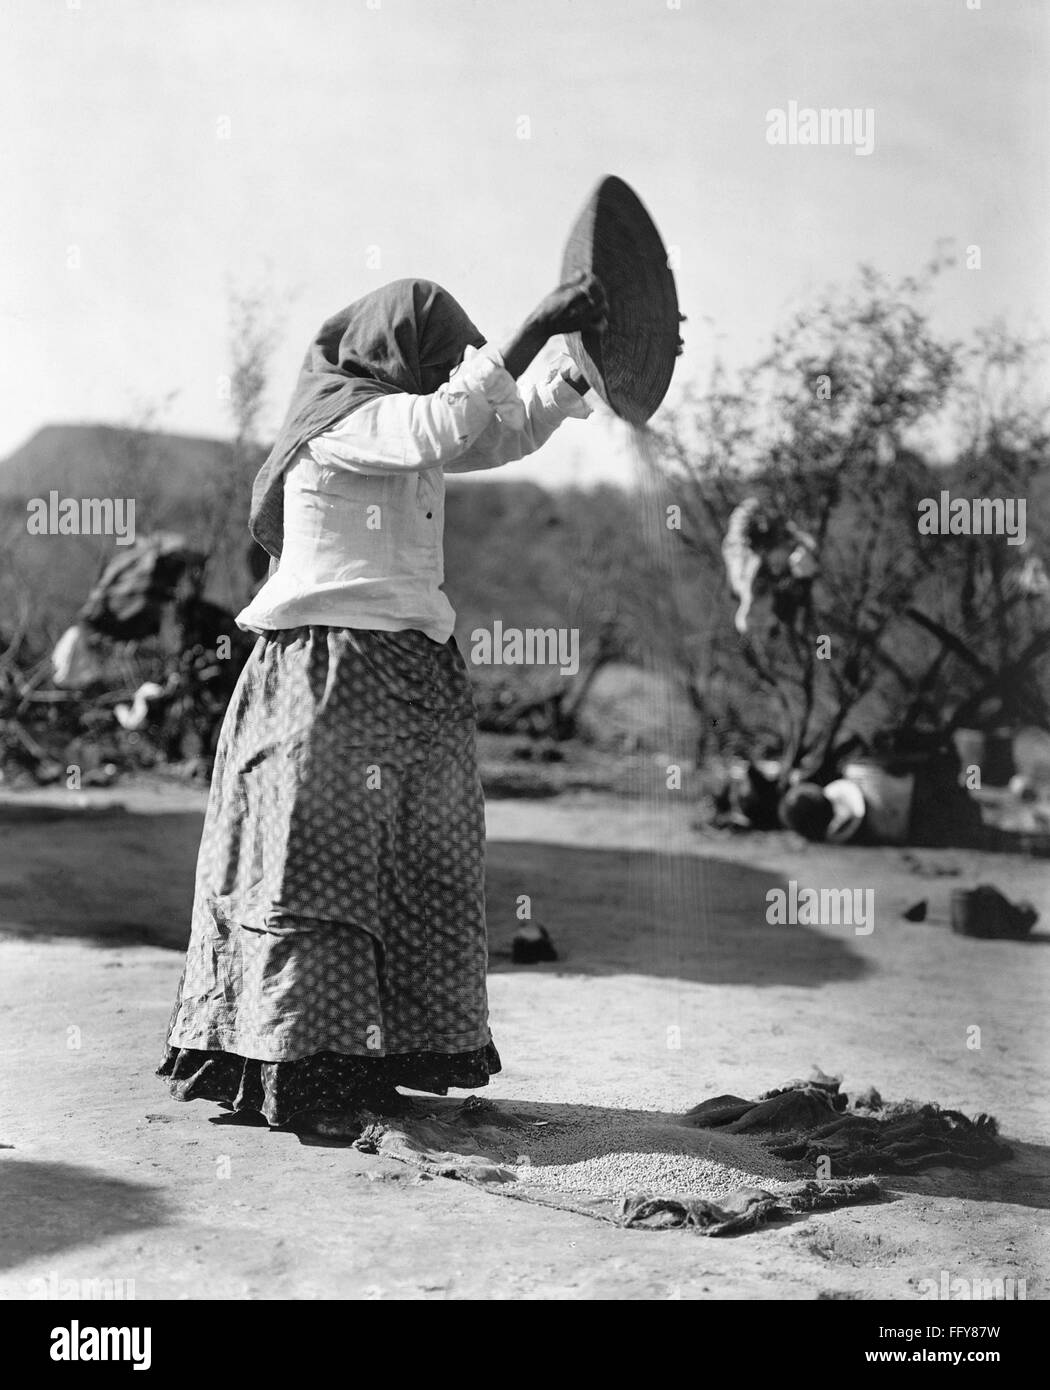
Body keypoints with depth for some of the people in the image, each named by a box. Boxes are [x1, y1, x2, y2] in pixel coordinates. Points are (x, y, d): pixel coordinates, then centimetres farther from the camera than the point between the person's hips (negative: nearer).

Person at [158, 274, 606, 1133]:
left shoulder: (400, 422, 18)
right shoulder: (344, 420, -11)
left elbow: (505, 432, 23)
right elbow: (448, 426, -27)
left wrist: (578, 371, 9)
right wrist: (539, 324, -26)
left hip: (410, 680, 10)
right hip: (336, 674, -10)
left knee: (415, 877, 8)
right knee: (320, 863, -9)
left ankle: (367, 1060, 14)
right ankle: (295, 1074, -8)